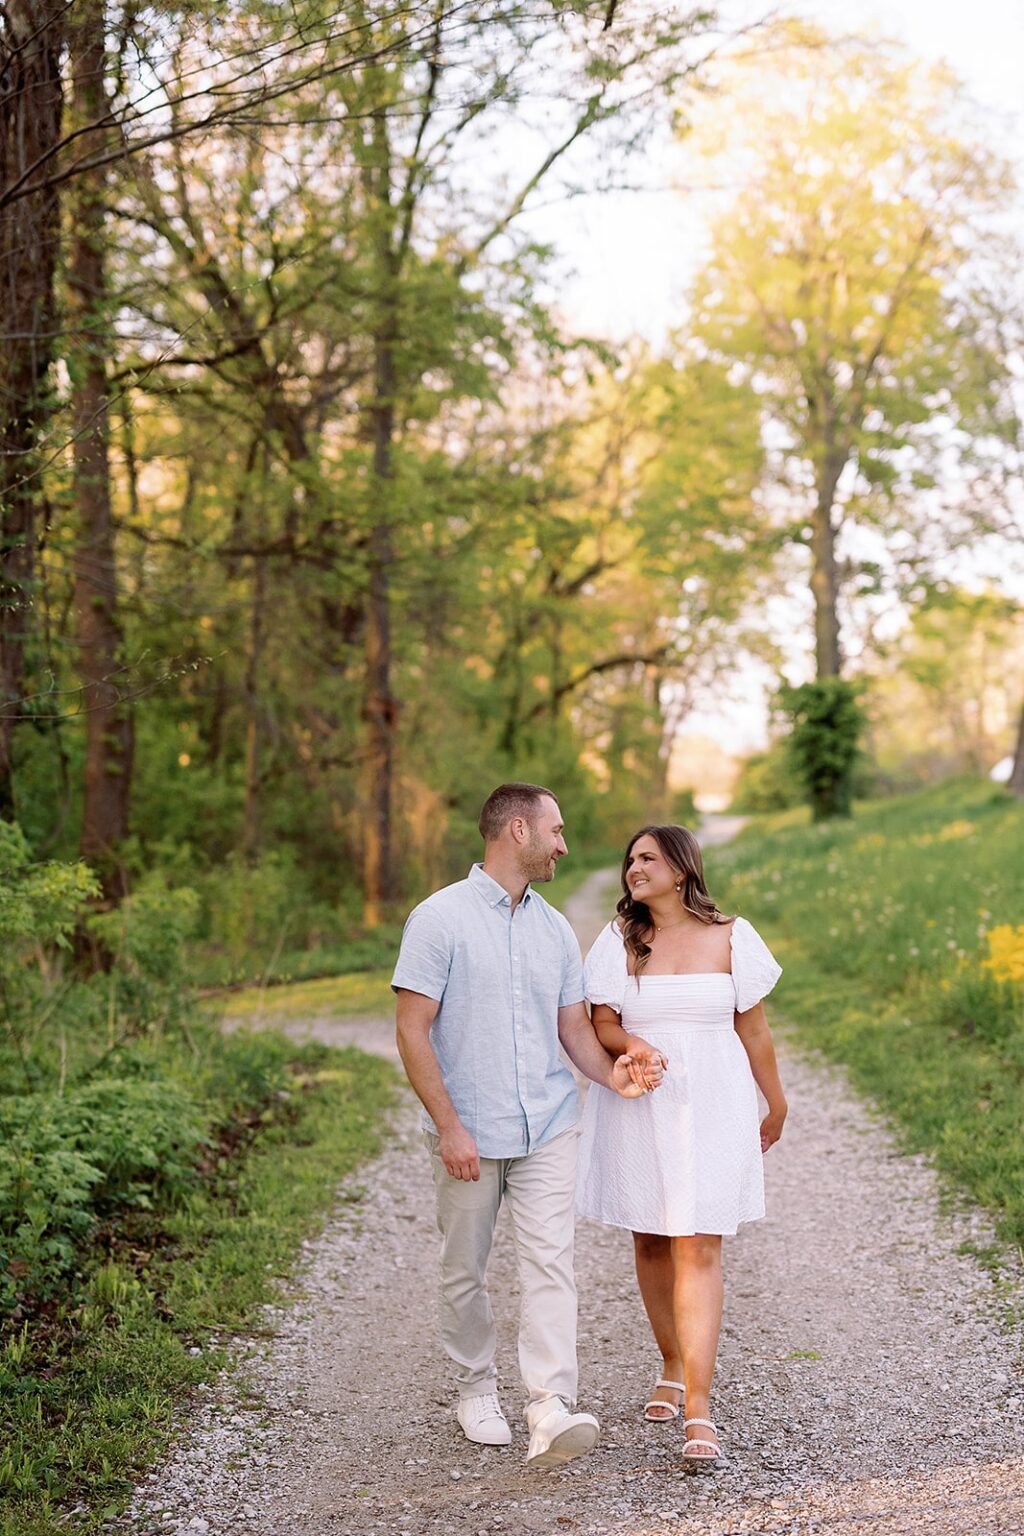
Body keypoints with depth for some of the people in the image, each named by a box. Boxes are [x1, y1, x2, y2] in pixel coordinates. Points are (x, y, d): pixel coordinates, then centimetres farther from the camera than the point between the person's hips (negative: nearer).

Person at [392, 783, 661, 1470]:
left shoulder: (555, 929, 12)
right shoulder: (441, 918, -7)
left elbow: (574, 1026, 15)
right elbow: (412, 1031, -10)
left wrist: (609, 1071, -7)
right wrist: (448, 1126, -16)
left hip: (549, 1128, 4)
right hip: (466, 1133, -3)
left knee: (550, 1264, -9)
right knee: (465, 1271, 10)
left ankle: (551, 1411, -14)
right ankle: (478, 1385, 30)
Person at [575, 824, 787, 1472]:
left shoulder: (731, 937, 1)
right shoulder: (619, 940, 4)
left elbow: (754, 1030, 8)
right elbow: (601, 1024, 3)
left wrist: (776, 1106, 17)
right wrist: (632, 1045, -19)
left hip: (711, 1110, -2)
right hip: (637, 1110, 2)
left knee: (699, 1249, -9)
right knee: (652, 1242, 11)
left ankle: (699, 1411, -12)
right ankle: (673, 1367, 33)